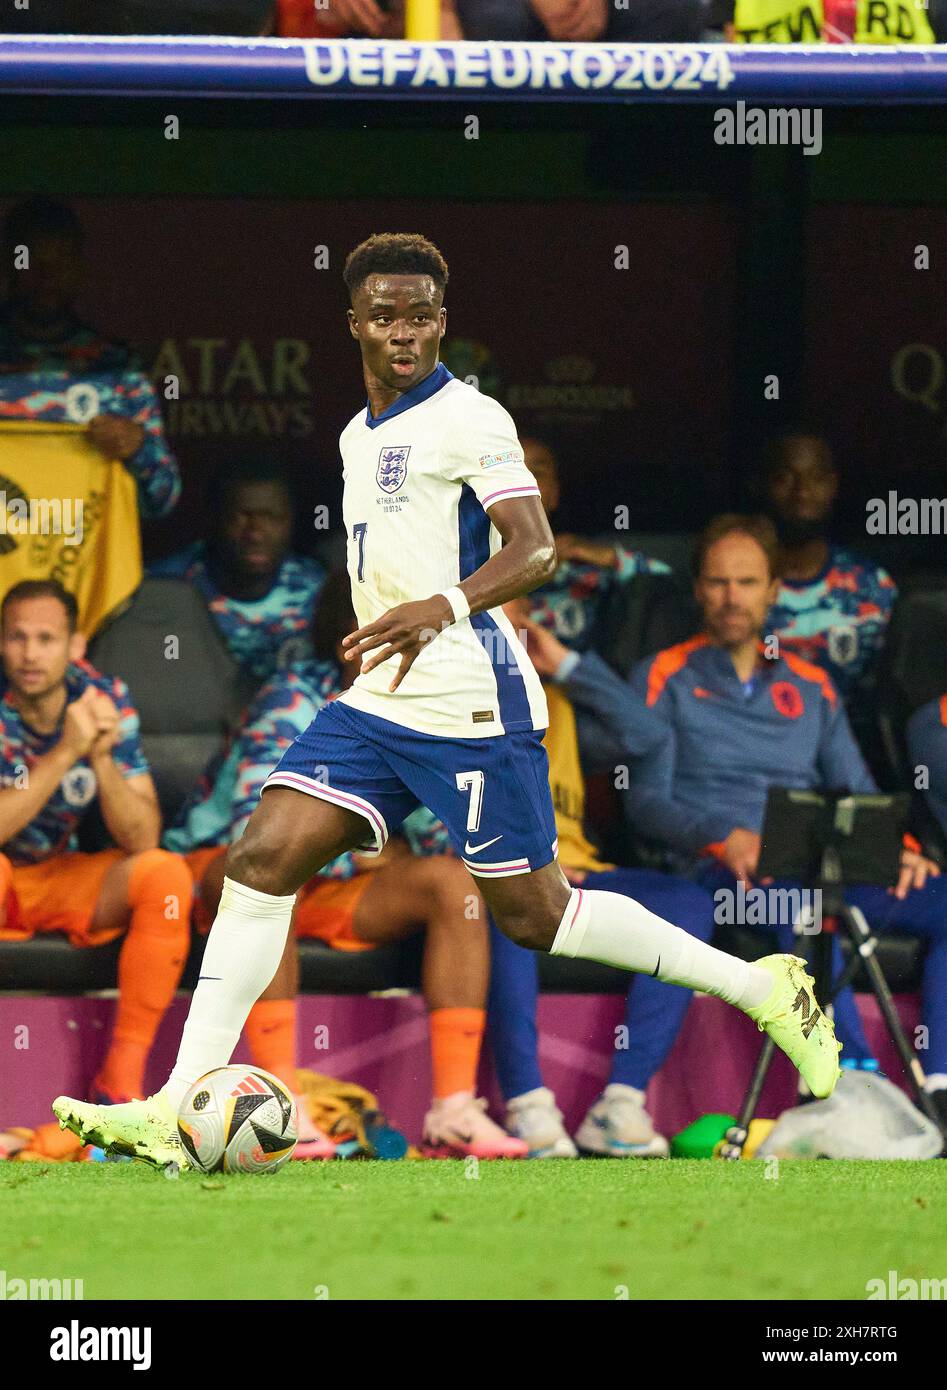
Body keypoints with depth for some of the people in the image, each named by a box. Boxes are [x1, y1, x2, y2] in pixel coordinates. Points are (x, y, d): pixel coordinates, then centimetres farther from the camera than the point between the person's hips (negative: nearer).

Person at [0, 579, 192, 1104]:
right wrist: (66, 752, -35)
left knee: (165, 875, -21)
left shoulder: (105, 700, -10)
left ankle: (121, 1078, -20)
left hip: (60, 883, 4)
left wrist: (104, 759, -31)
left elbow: (141, 841, -14)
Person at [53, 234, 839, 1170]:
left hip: (471, 705, -8)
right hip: (378, 701, 8)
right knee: (261, 860, -7)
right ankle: (179, 1111, -9)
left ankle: (762, 990, 10)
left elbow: (534, 549, -21)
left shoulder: (467, 419, -8)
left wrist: (443, 609, -37)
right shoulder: (358, 436, 17)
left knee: (533, 913, -4)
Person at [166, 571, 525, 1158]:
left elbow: (446, 839, -10)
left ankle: (454, 1109, -25)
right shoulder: (294, 702, -22)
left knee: (454, 882, -17)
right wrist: (354, 857, -19)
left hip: (336, 889, 6)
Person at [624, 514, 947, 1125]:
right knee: (800, 897, -41)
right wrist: (724, 838, -18)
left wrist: (895, 844, -3)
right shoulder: (666, 679, 12)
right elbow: (646, 799, 2)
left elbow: (857, 789, 21)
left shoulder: (810, 686, 25)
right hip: (716, 868, -5)